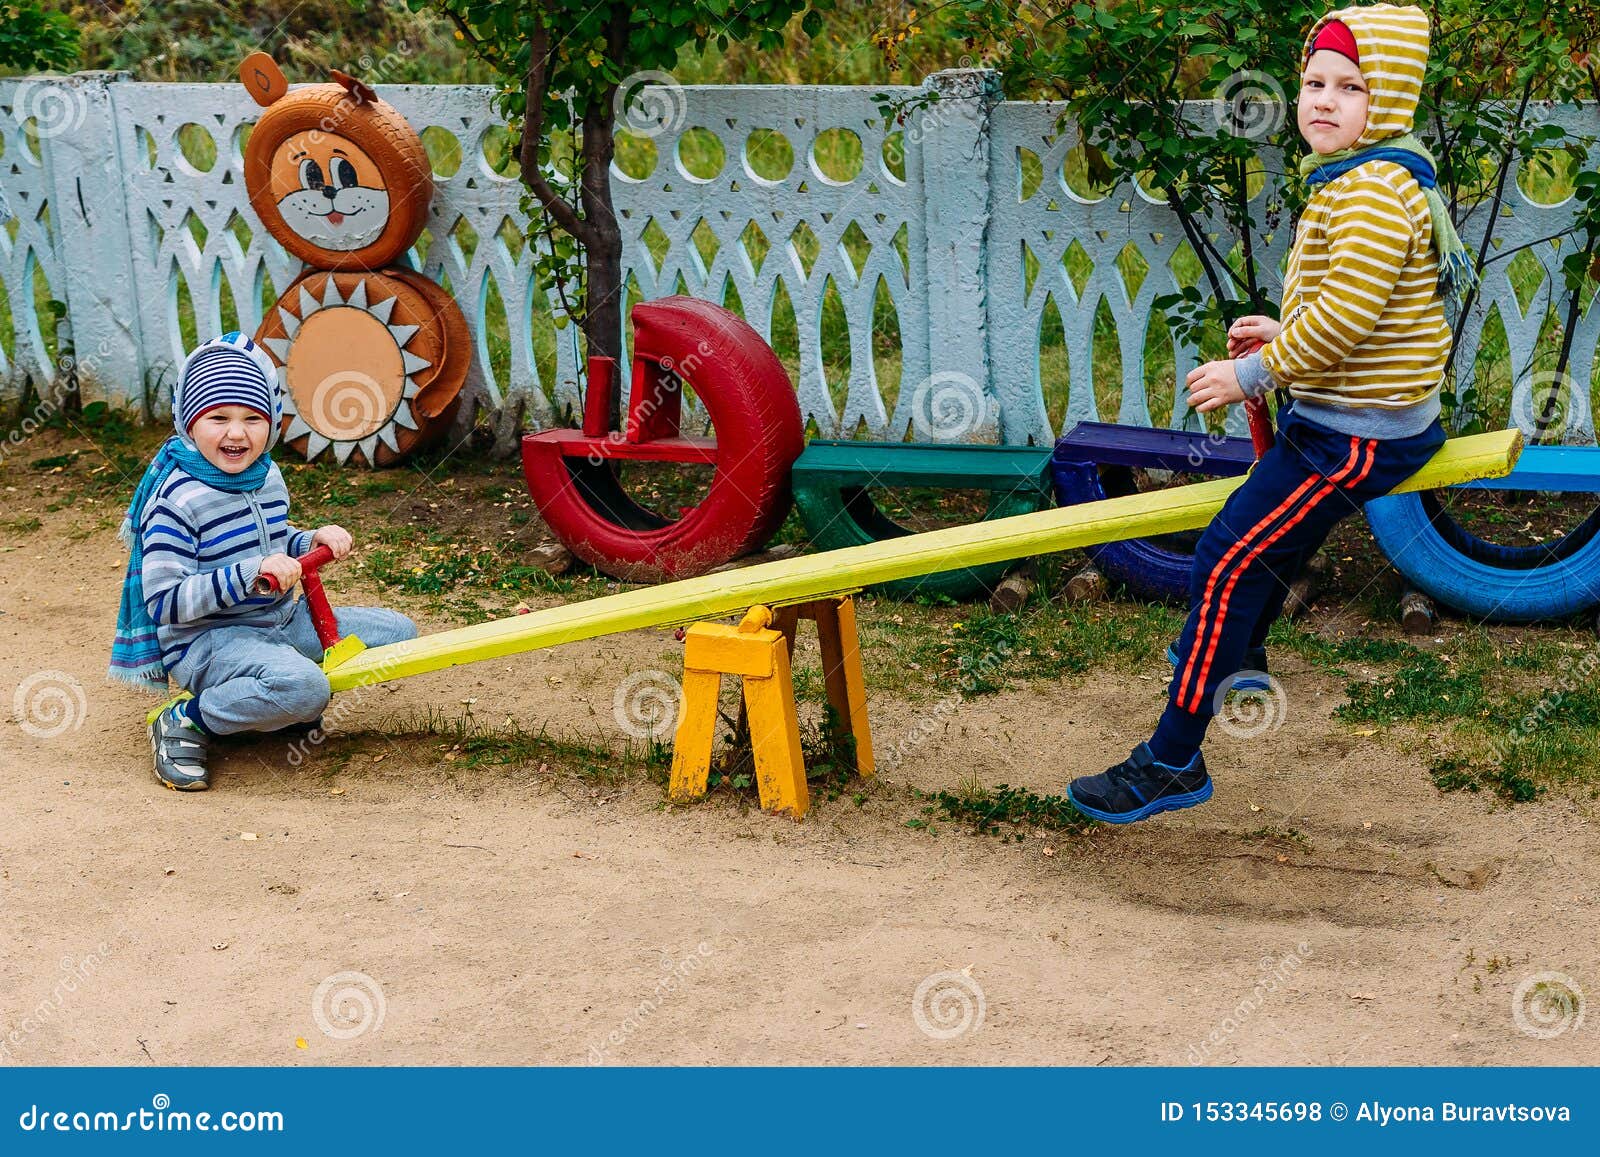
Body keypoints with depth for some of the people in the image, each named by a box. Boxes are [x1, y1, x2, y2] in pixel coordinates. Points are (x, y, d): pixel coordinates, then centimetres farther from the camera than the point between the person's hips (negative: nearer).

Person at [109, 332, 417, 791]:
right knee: (304, 688, -37)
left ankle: (273, 701, 11)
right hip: (205, 639, -9)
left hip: (280, 620, 9)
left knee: (397, 631, 8)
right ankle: (185, 721, -13)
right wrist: (250, 574, -32)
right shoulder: (177, 499, -20)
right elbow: (164, 602, -24)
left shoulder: (267, 476, 5)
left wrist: (312, 540, 3)